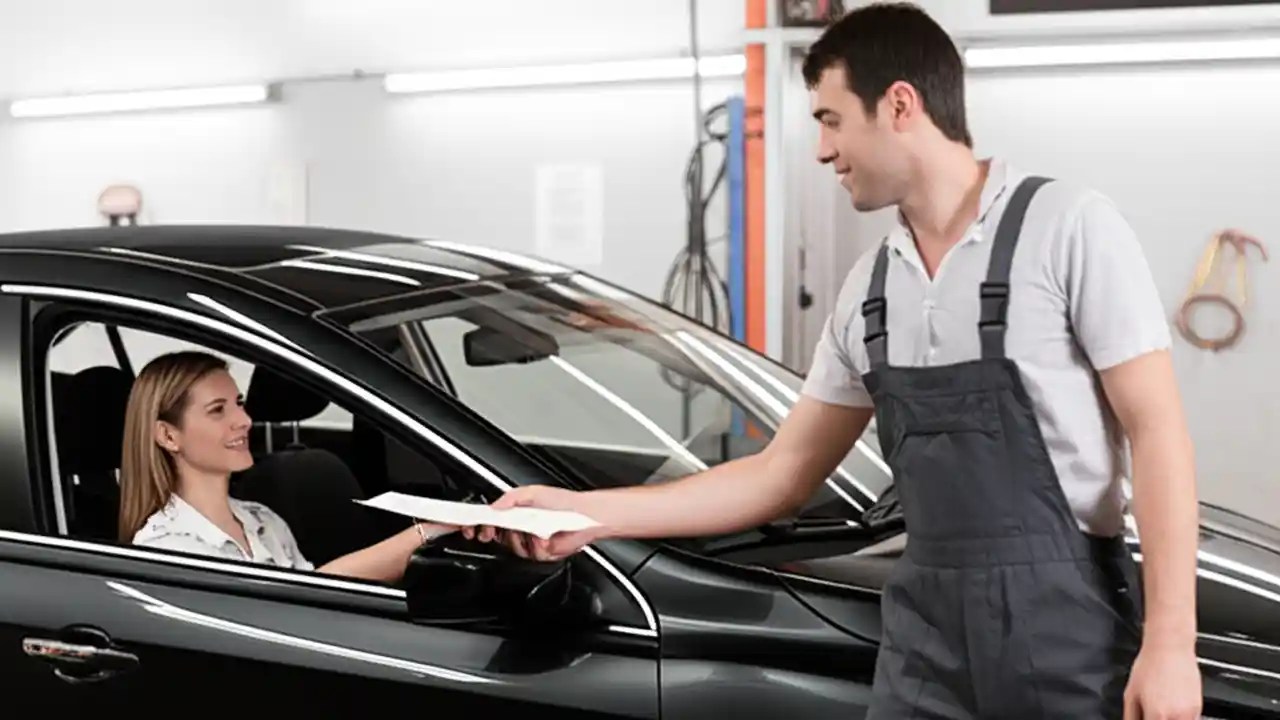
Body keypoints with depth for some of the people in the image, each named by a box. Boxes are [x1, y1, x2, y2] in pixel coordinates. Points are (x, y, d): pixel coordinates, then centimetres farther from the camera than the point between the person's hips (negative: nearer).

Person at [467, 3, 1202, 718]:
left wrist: (1168, 642, -18)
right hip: (926, 639, 5)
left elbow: (1158, 435, -11)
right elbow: (781, 475, 14)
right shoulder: (870, 290, 10)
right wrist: (586, 512, 9)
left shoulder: (1068, 226, -7)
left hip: (1068, 638, -5)